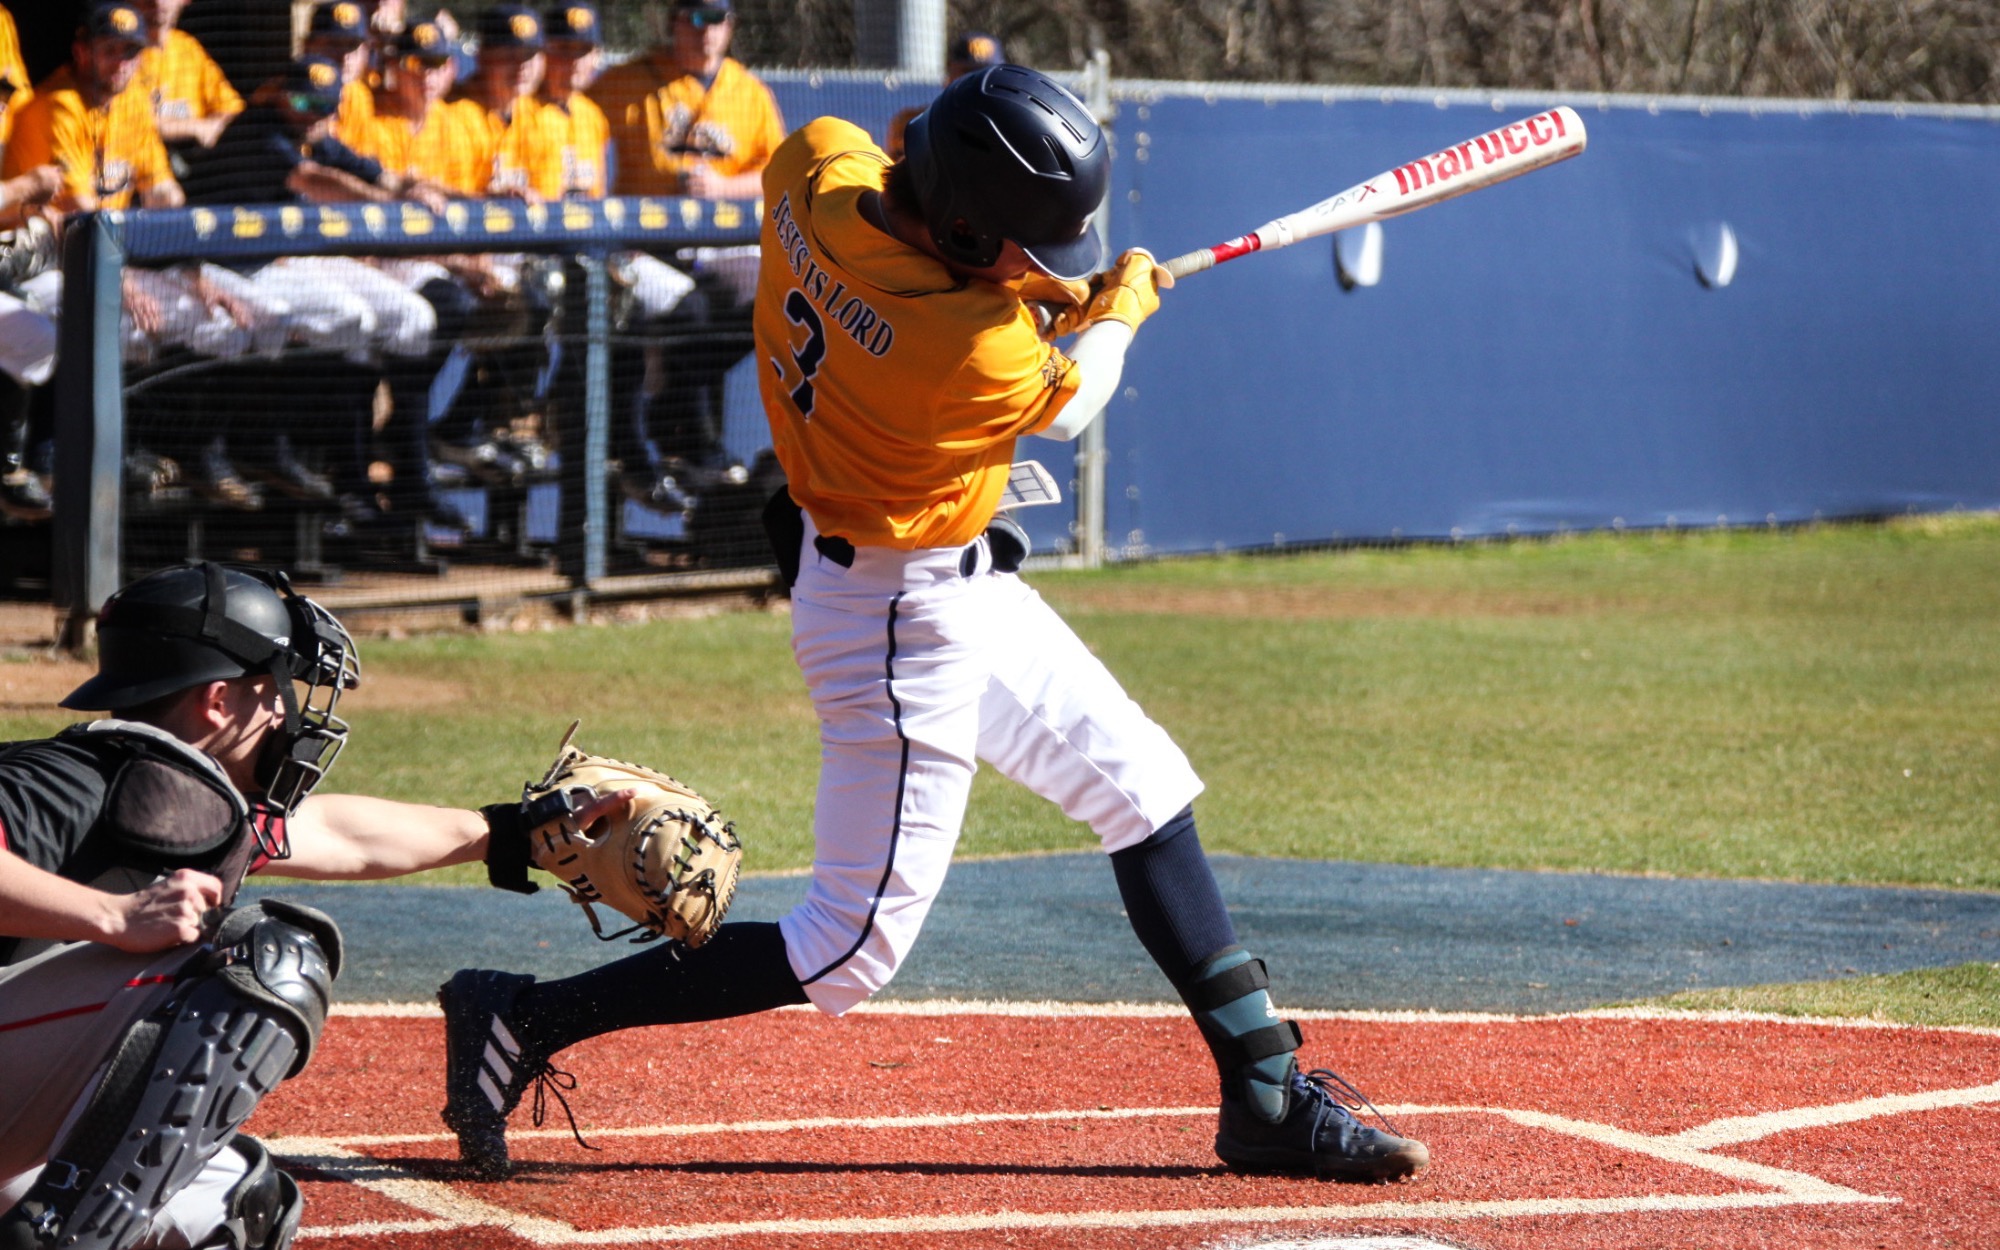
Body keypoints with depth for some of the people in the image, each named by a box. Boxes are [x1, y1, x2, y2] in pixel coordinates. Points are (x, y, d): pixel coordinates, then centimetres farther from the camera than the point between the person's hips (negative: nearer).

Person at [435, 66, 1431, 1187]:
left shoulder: (818, 171, -14)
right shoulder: (969, 351, -32)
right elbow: (1068, 406, -10)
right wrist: (1121, 310, 12)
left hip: (961, 590, 10)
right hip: (907, 621, -10)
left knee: (1148, 792, 17)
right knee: (852, 952, -4)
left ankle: (1266, 1093, 24)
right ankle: (525, 1020, 1)